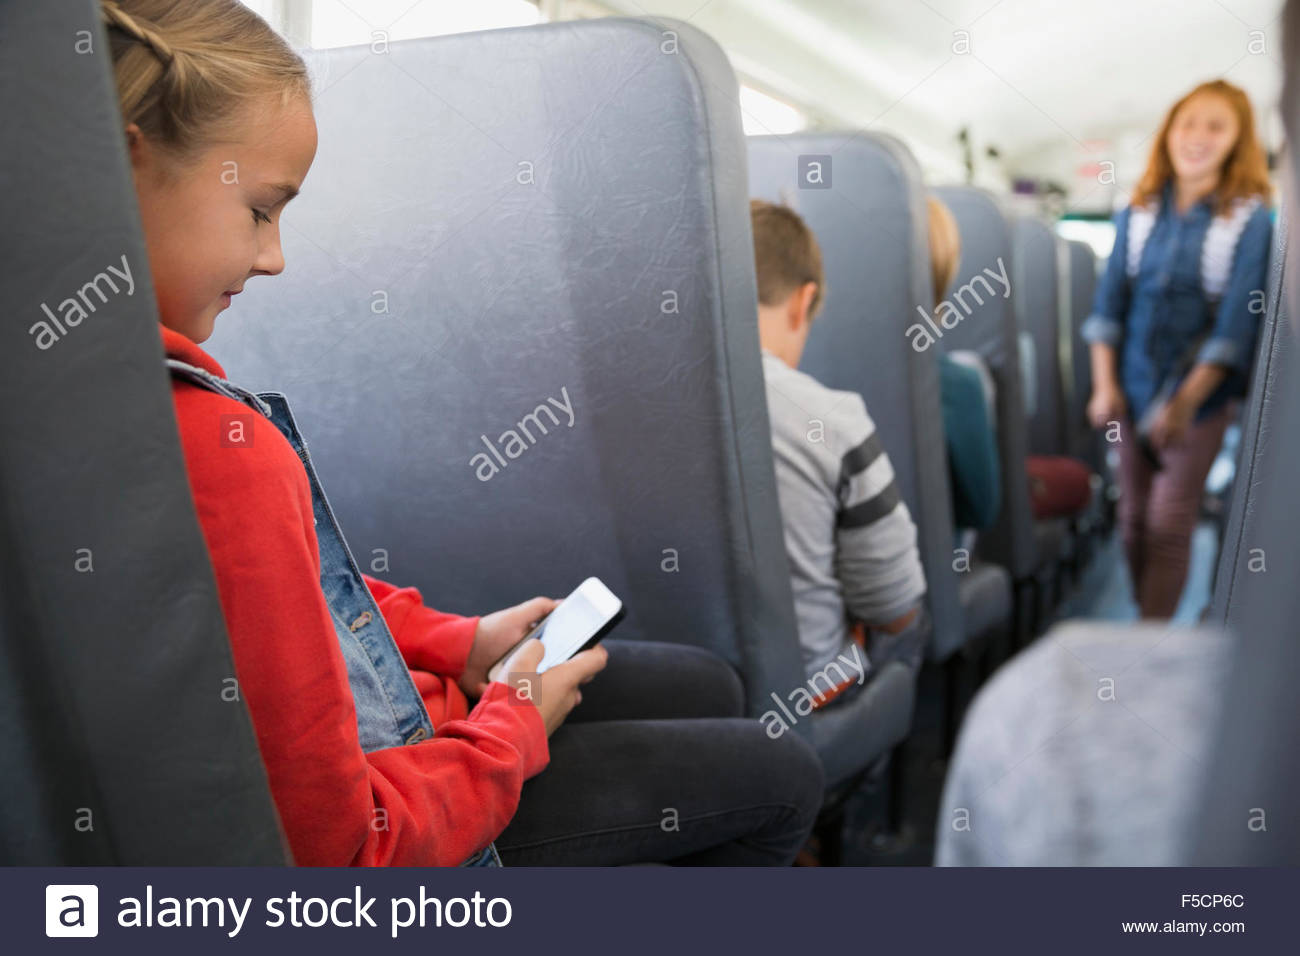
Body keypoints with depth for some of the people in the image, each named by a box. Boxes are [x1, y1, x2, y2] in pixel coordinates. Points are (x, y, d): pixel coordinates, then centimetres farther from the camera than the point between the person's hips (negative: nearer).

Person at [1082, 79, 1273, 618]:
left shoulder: (1250, 220, -6)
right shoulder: (1139, 213, 4)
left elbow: (1236, 322, -12)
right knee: (1134, 518, 9)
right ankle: (1145, 621, 24)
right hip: (1133, 387, 4)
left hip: (1200, 394, -3)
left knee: (1169, 527, -5)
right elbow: (1110, 302, 4)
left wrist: (1186, 401, -19)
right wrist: (1105, 385, -4)